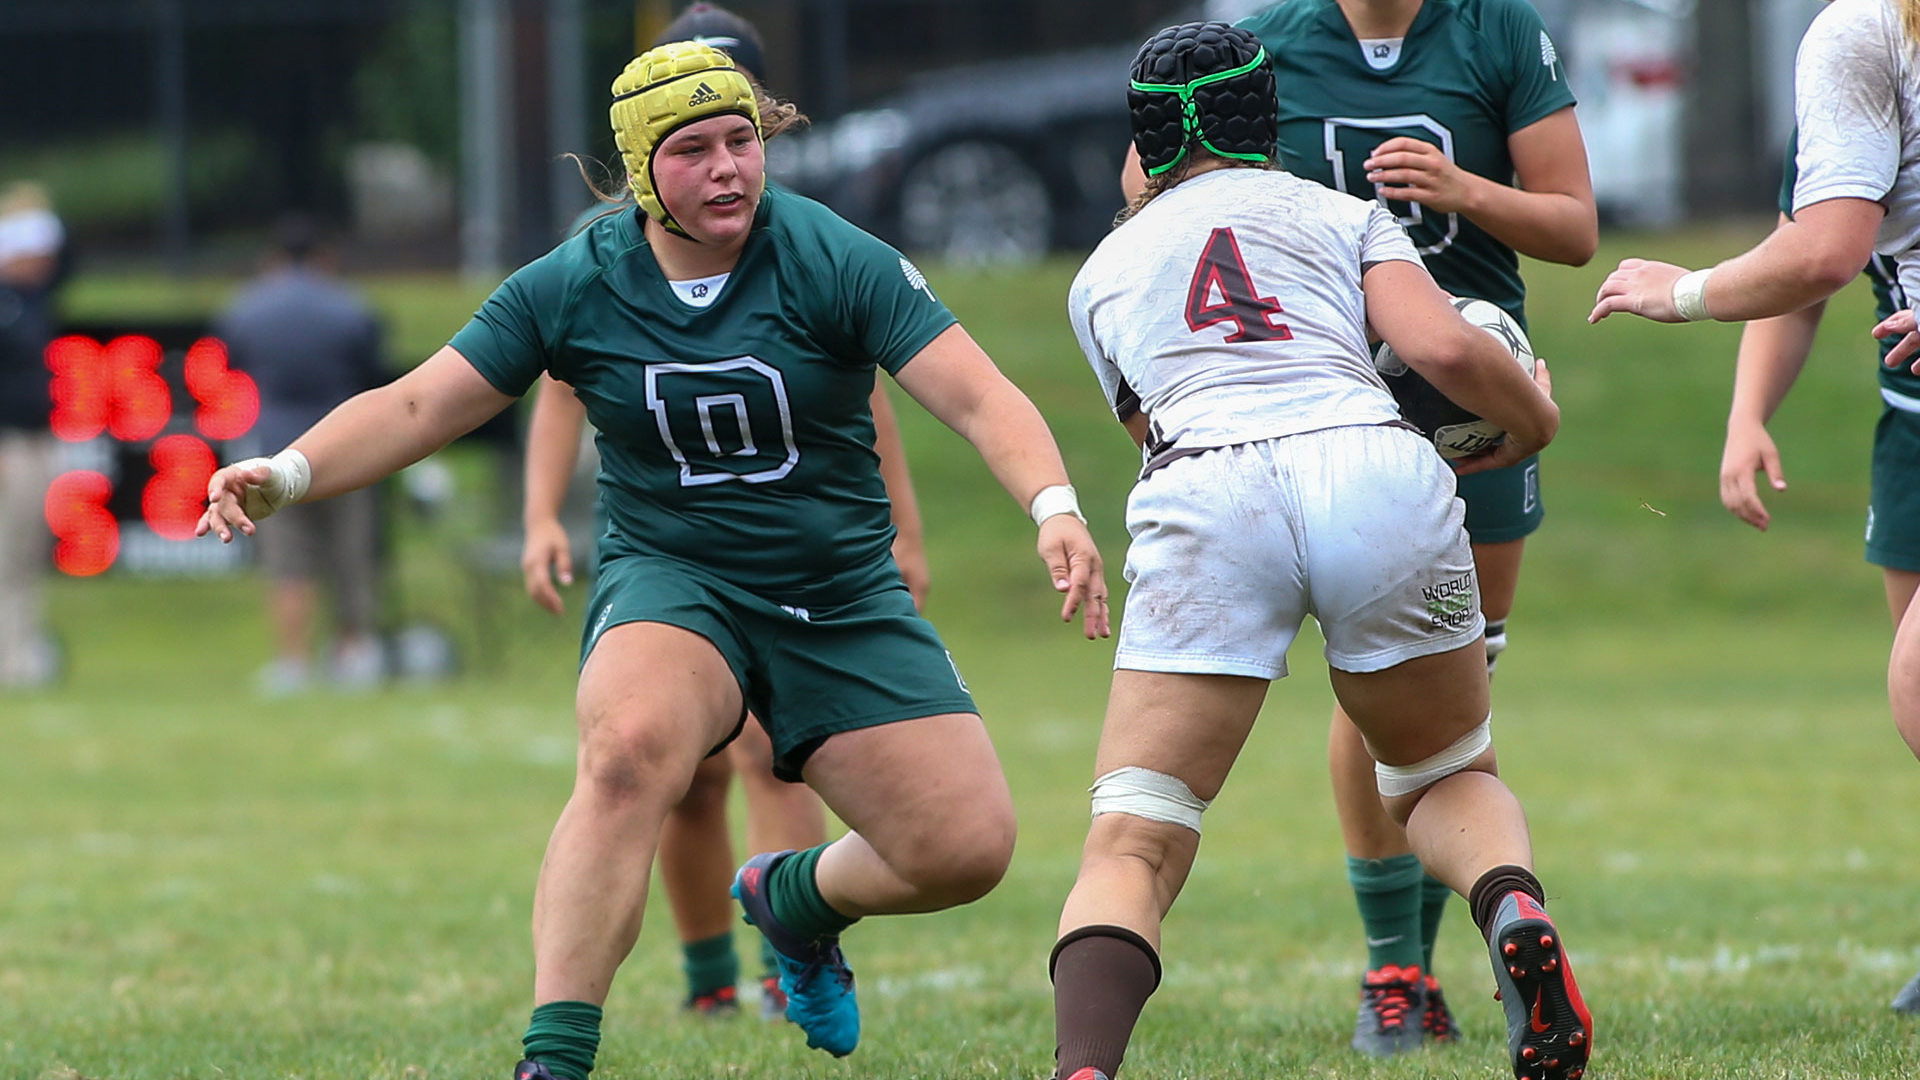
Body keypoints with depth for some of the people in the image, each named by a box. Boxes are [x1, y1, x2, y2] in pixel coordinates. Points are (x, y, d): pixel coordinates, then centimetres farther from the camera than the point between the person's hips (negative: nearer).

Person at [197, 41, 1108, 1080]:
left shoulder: (835, 263, -12)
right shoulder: (572, 287, -6)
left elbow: (979, 397, -18)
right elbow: (416, 407, -3)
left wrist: (1054, 508, -36)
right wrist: (286, 474, -20)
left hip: (842, 600, 1)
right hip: (669, 584, -1)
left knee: (968, 847, -9)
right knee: (629, 747, -36)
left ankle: (796, 897, 26)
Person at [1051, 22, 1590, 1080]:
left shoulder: (1102, 271, 30)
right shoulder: (1342, 214, 25)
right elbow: (1443, 348, 9)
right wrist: (1534, 418, 27)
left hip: (1207, 504, -1)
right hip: (1377, 468, 1)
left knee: (1131, 848, 0)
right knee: (1449, 779, 24)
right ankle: (1516, 914, -9)